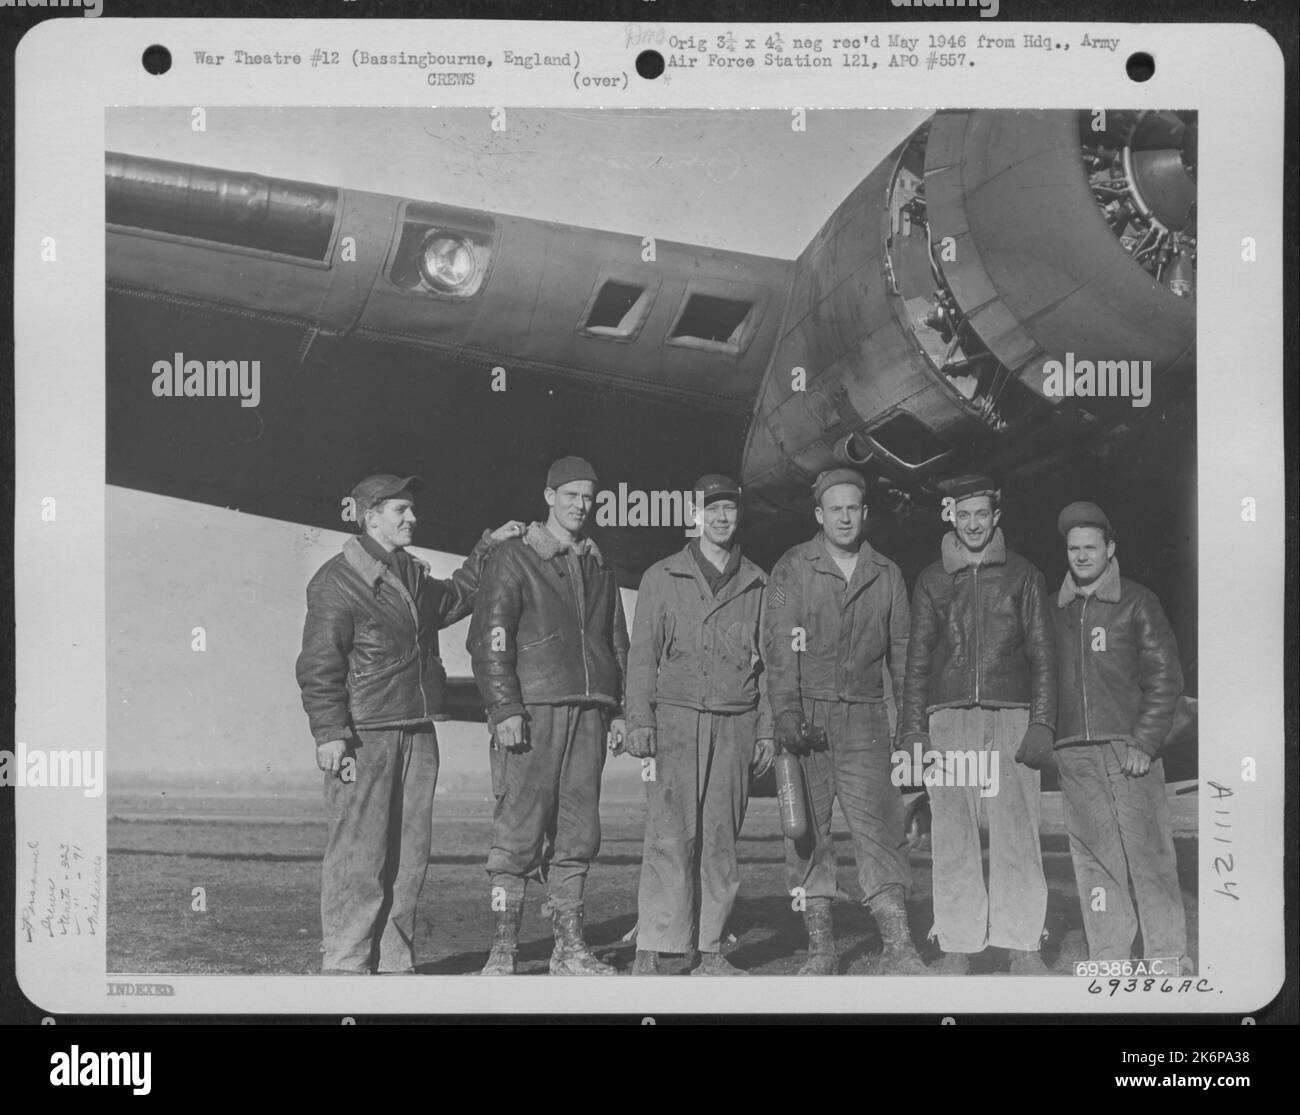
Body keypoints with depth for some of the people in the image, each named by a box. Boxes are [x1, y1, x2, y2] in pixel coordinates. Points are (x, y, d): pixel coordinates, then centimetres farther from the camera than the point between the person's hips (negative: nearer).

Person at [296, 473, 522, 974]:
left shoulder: (412, 575, 18)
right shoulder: (337, 581, -6)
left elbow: (455, 598, 38)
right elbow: (318, 665, -10)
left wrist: (488, 548, 31)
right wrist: (329, 733, -16)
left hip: (417, 734, 8)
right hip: (363, 737, -8)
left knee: (409, 853, 8)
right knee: (358, 856, -6)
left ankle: (393, 961, 15)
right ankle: (346, 964, 1)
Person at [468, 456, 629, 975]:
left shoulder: (598, 567, 20)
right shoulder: (514, 559, 2)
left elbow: (617, 642, 24)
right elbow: (488, 637, -5)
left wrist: (620, 709, 15)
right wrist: (504, 708, -14)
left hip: (590, 710, 6)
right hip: (533, 711, -5)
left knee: (578, 831, 5)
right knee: (520, 828, -7)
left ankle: (569, 947, 11)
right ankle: (503, 948, -1)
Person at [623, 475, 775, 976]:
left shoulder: (757, 584, 14)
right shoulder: (661, 578, 7)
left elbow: (768, 662, 15)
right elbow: (642, 653, 4)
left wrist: (766, 729, 9)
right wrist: (640, 720, -5)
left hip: (735, 724, 3)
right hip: (675, 718, -2)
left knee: (722, 840, 3)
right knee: (670, 838, -9)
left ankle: (710, 952, 9)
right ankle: (649, 953, -7)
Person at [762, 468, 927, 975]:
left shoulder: (886, 575, 12)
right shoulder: (793, 568, 3)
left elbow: (901, 651, 14)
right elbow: (777, 645, -4)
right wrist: (786, 713, -15)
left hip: (865, 718, 1)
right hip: (805, 717, -1)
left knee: (877, 823, -7)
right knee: (808, 830, 2)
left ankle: (897, 947, -7)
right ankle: (820, 948, 9)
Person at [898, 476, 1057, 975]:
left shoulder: (1023, 576, 10)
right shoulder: (931, 581, 12)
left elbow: (1042, 655, 8)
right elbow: (917, 659, 12)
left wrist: (1041, 724, -3)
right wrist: (913, 731, 3)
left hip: (1012, 718, -1)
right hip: (949, 718, 1)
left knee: (1017, 836, -4)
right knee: (953, 839, 1)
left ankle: (1023, 947, 1)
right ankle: (957, 947, 5)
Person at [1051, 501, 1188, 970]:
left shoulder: (1137, 602, 4)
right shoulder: (1056, 610, 15)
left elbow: (1166, 676, 0)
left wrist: (1144, 743, -9)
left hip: (1129, 748, -3)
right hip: (1073, 754, 3)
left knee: (1148, 854, -4)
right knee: (1094, 860, 2)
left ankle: (1168, 957, 3)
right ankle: (1108, 957, 6)